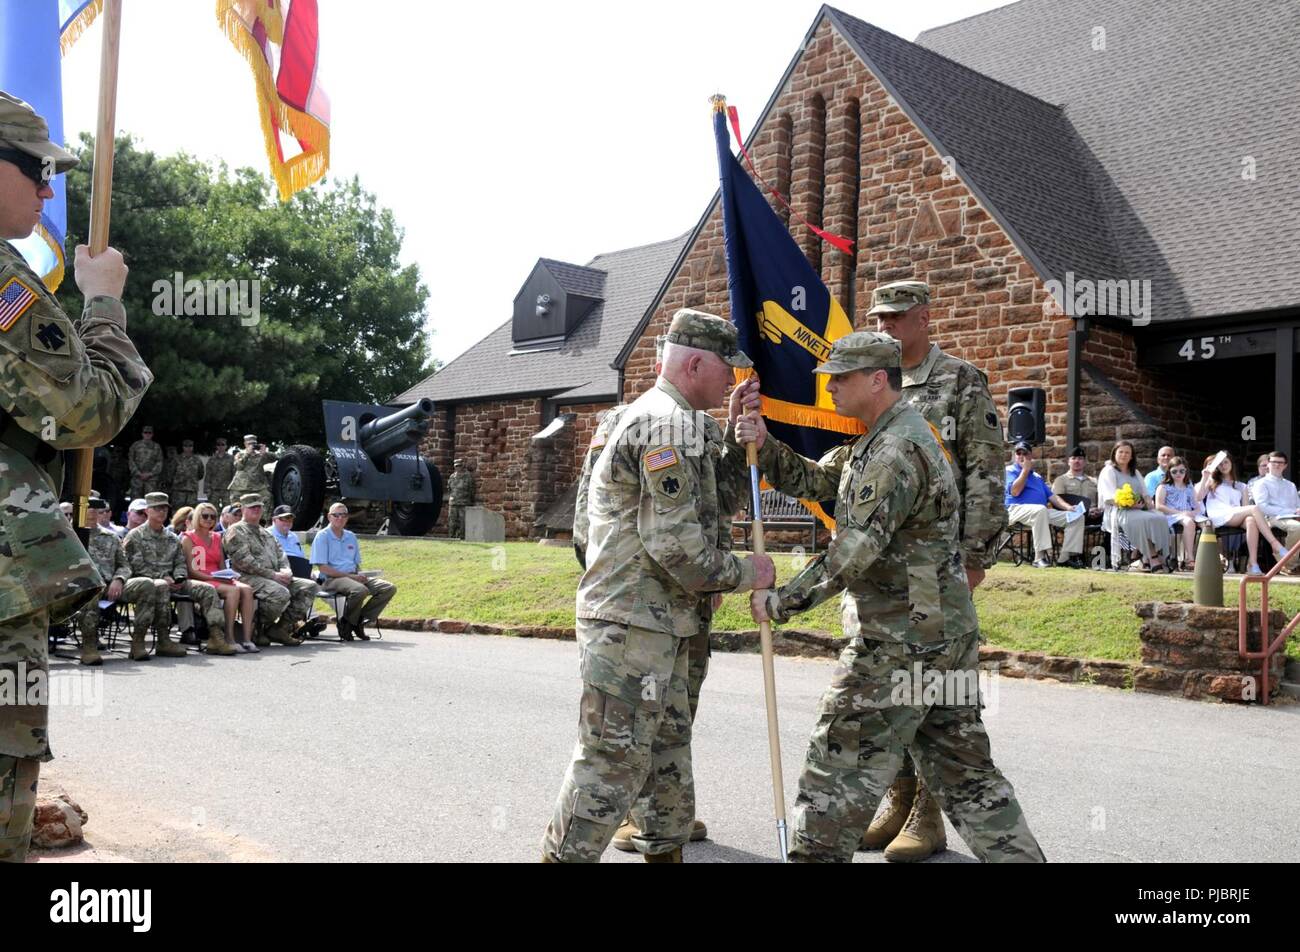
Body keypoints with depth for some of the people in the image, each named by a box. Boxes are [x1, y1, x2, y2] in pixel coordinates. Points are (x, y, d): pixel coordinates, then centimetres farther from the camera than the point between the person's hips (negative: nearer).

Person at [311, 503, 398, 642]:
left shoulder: (351, 537, 20)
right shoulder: (322, 536, 0)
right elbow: (323, 568, -9)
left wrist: (360, 575, -1)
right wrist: (350, 576, -14)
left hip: (354, 576, 7)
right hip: (332, 579, -7)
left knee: (389, 588, -12)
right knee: (360, 590, -37)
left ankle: (360, 621, -9)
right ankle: (345, 624, -13)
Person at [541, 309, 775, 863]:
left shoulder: (681, 423, 18)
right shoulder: (669, 424, -16)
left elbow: (712, 496, 19)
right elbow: (676, 544, -22)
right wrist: (744, 573, -9)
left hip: (660, 629, 11)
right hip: (631, 628, -11)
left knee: (668, 757, 19)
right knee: (613, 763, -4)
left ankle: (664, 850, 31)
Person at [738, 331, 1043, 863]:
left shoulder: (896, 452, -20)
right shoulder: (873, 444, 13)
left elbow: (851, 554, -24)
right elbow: (814, 481, 13)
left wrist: (780, 603, -15)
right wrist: (765, 446, -4)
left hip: (902, 644, -10)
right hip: (946, 636, 10)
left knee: (840, 763, 2)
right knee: (962, 768, 16)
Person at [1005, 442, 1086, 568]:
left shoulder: (1037, 476, 29)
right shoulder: (1010, 471, 8)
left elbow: (1051, 496, 23)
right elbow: (1015, 491, -10)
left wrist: (1067, 507, 5)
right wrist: (1025, 470, -2)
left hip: (1042, 511, 7)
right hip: (1017, 509, -7)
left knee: (1077, 516, -6)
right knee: (1040, 510, -41)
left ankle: (1066, 556, -14)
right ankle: (1040, 557, -41)